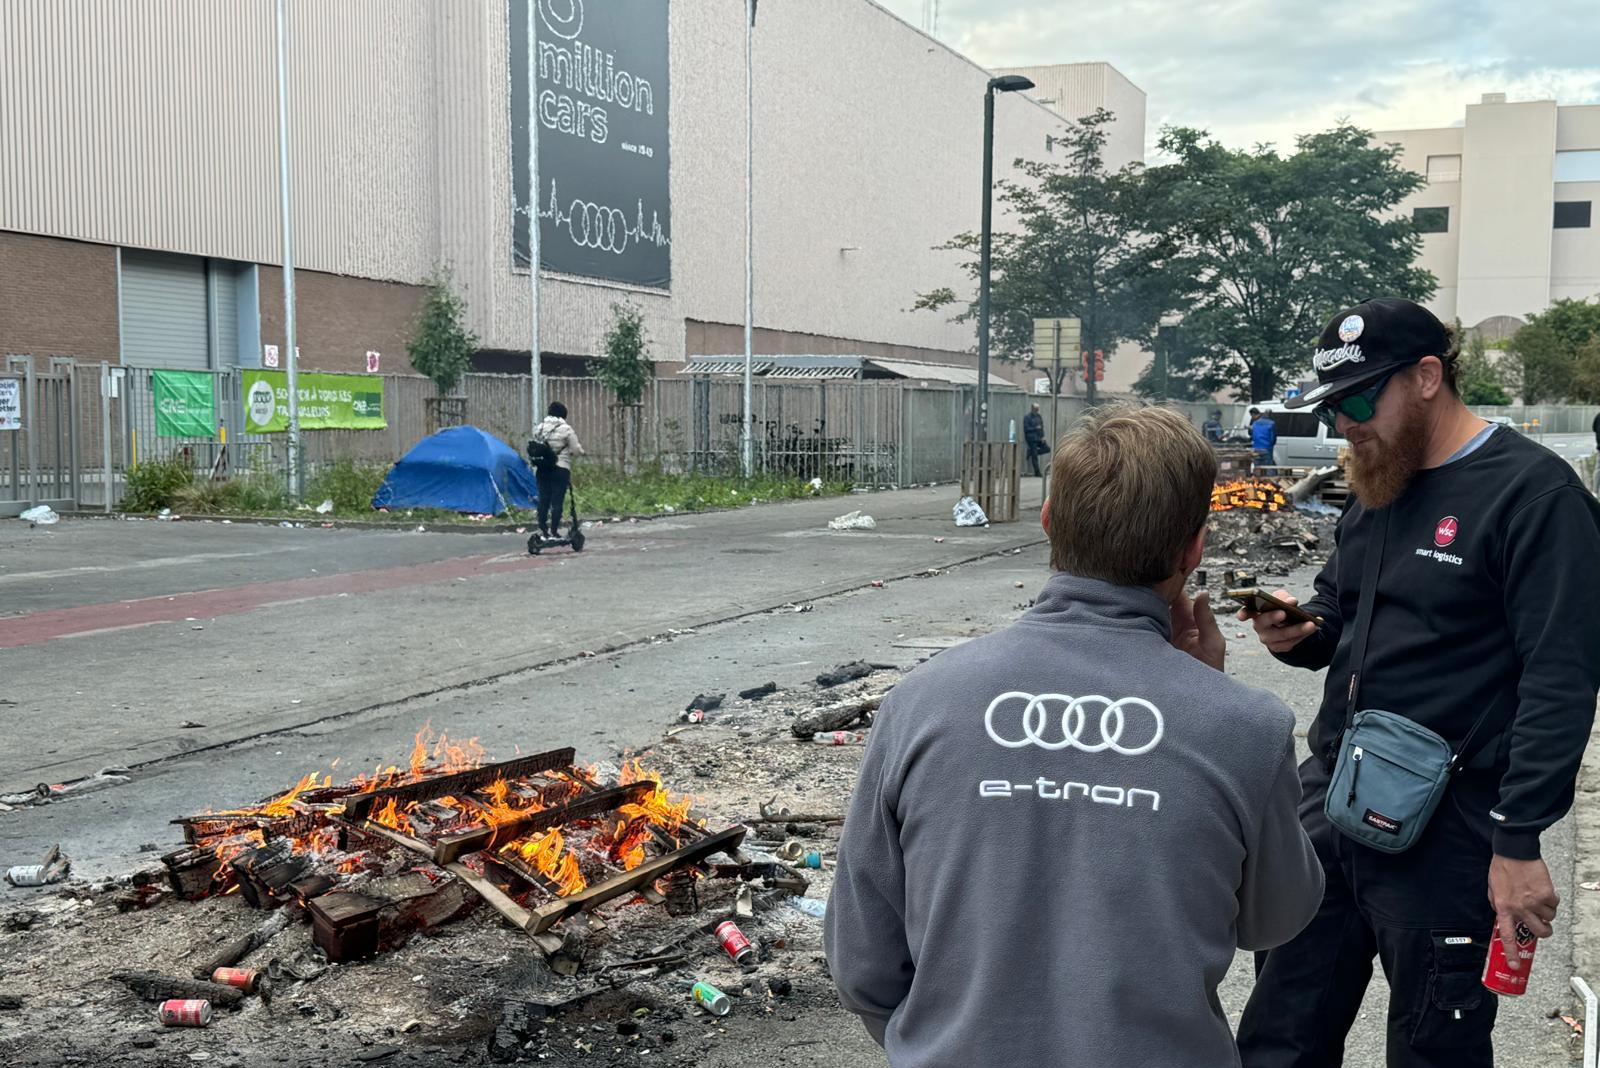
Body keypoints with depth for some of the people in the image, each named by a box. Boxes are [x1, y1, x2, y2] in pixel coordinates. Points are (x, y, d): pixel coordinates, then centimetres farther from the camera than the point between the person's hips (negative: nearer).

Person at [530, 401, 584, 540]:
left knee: (543, 499, 8)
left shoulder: (540, 428, 9)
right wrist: (581, 451, 16)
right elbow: (576, 450, -5)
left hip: (541, 469, 5)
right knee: (557, 500, -2)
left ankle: (542, 530, 9)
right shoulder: (566, 429, -6)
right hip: (560, 469, -5)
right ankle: (554, 531, -4)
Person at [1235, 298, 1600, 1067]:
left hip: (1446, 827, -7)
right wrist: (1298, 633, -2)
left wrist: (1518, 841, -20)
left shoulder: (1532, 491, -13)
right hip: (1329, 795, 7)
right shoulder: (1377, 485, 11)